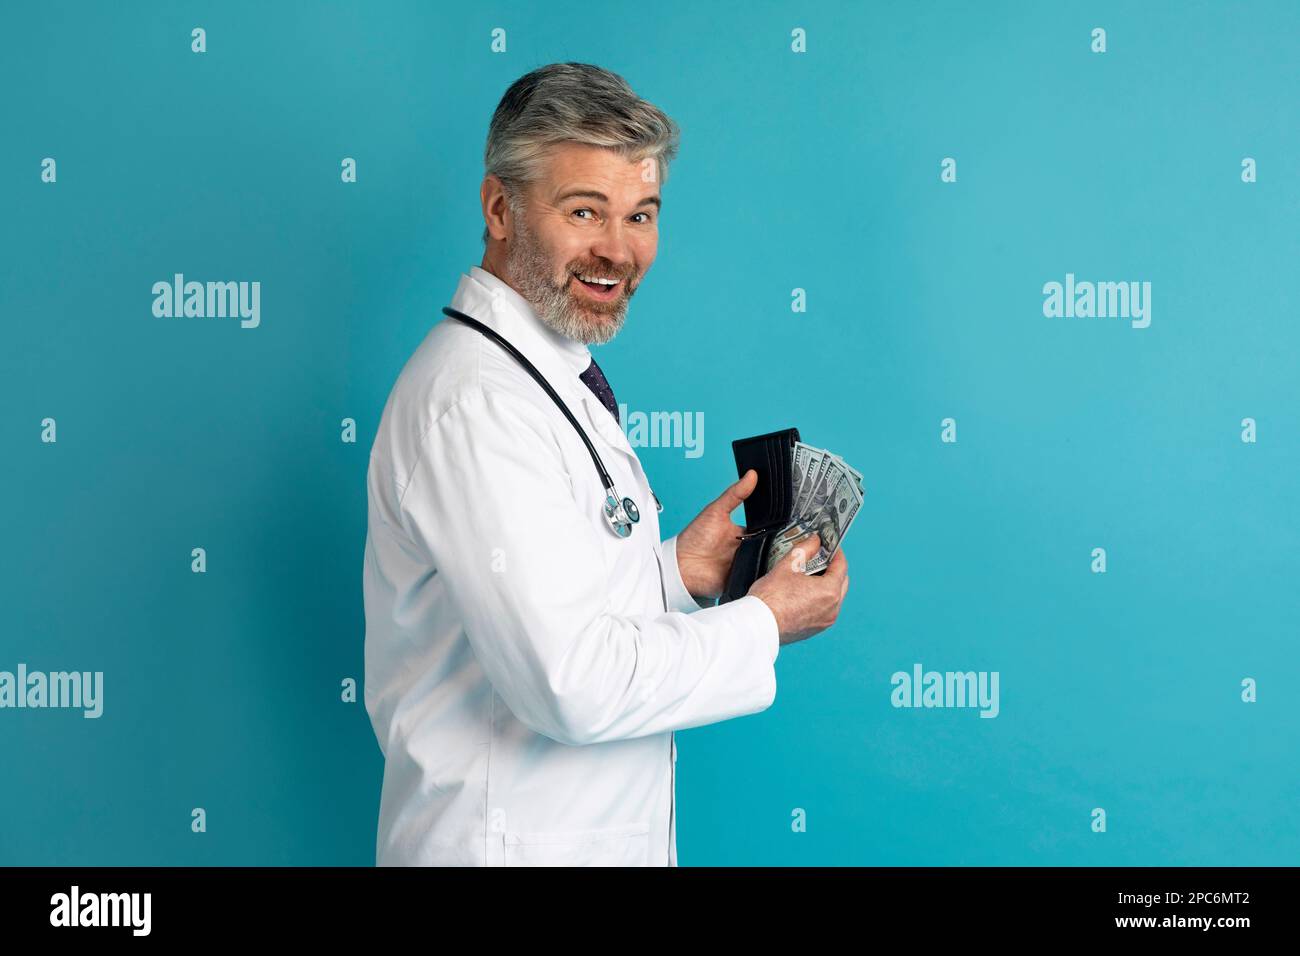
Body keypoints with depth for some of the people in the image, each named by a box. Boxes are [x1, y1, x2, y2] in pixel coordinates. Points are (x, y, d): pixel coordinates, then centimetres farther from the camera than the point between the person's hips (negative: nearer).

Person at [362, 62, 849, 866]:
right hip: (512, 840, -9)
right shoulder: (474, 402, -23)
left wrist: (676, 570, -1)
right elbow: (571, 682, -27)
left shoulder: (544, 377, 8)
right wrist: (764, 626, -16)